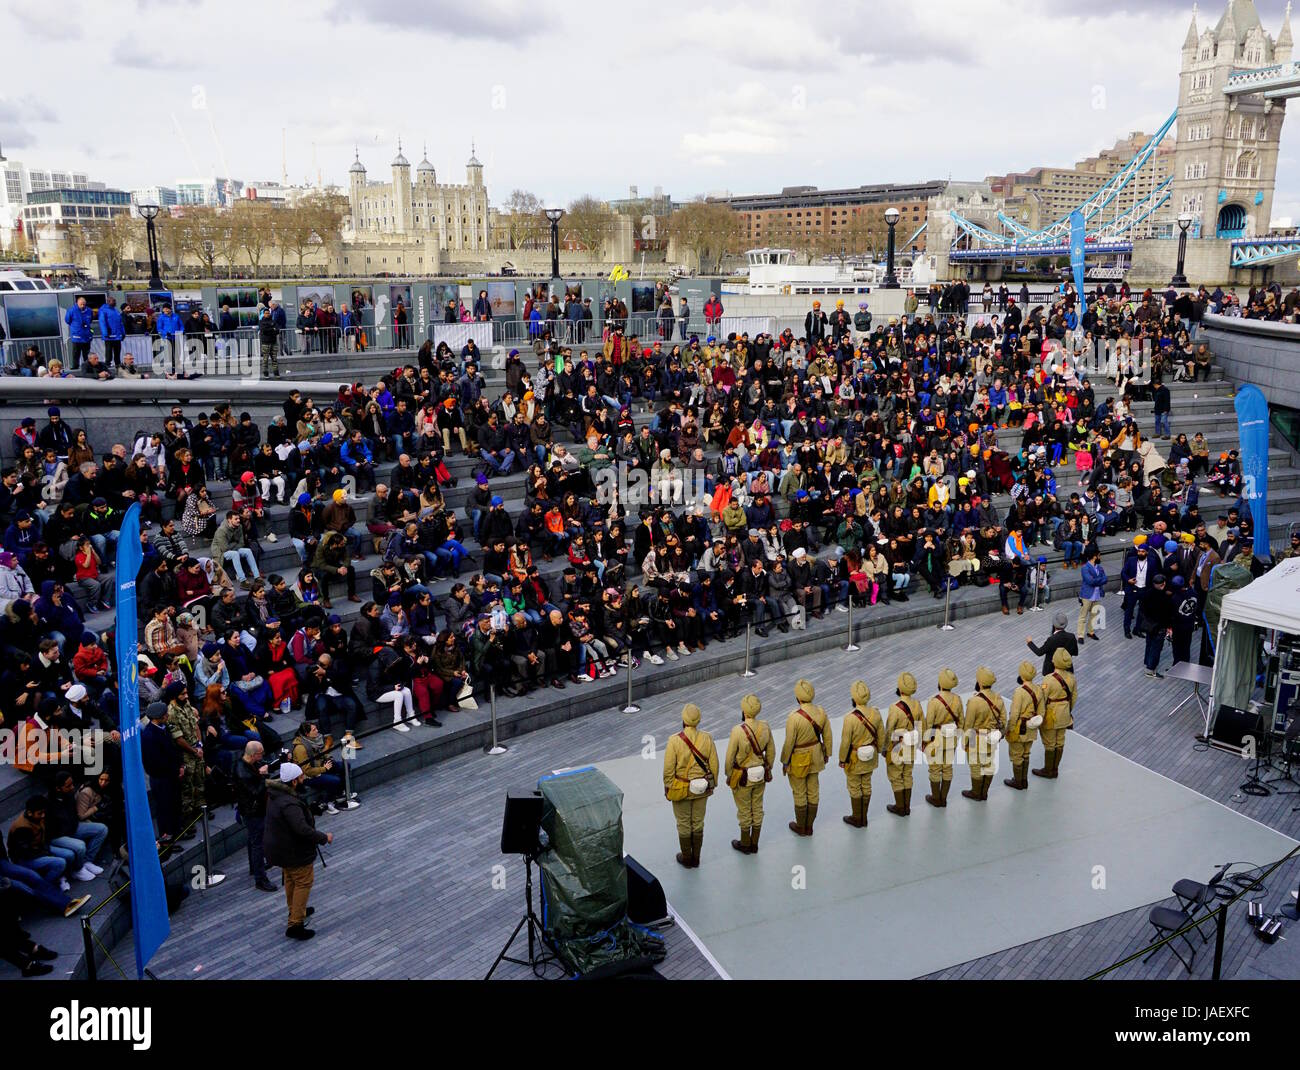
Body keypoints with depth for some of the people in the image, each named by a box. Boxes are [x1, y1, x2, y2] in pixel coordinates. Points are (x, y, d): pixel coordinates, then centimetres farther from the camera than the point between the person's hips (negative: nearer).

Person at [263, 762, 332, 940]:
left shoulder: (276, 794, -2)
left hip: (281, 848, 10)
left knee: (290, 879, 26)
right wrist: (324, 837, -24)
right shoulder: (289, 804, -34)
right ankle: (295, 925, 4)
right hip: (294, 851, -10)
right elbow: (303, 830, -37)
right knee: (304, 882, 2)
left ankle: (295, 911, 46)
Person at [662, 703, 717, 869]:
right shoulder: (707, 738, -15)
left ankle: (687, 858, 29)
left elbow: (669, 769, -16)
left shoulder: (675, 741, -23)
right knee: (698, 823, 19)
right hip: (702, 788, 3)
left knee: (684, 824, 15)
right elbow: (714, 764, -6)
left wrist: (667, 788, 0)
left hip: (681, 789, -3)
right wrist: (713, 783, 10)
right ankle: (696, 858, 32)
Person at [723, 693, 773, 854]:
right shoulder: (765, 727, -12)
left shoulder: (737, 731, -28)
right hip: (760, 775, 4)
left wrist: (728, 775, -1)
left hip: (742, 778, -4)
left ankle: (745, 844, 30)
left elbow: (730, 757, -18)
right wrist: (767, 769, 16)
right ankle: (754, 844, 33)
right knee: (757, 809, 19)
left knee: (744, 811, 14)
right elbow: (771, 752, 1)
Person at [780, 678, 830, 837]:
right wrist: (827, 753, 16)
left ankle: (801, 827, 29)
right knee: (813, 792, 19)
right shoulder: (821, 712, -12)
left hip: (798, 760, -5)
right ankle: (809, 826, 33)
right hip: (815, 757, 5)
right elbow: (827, 735, 0)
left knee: (799, 794, 13)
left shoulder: (794, 718, -29)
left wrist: (784, 762, -6)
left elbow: (789, 743, -20)